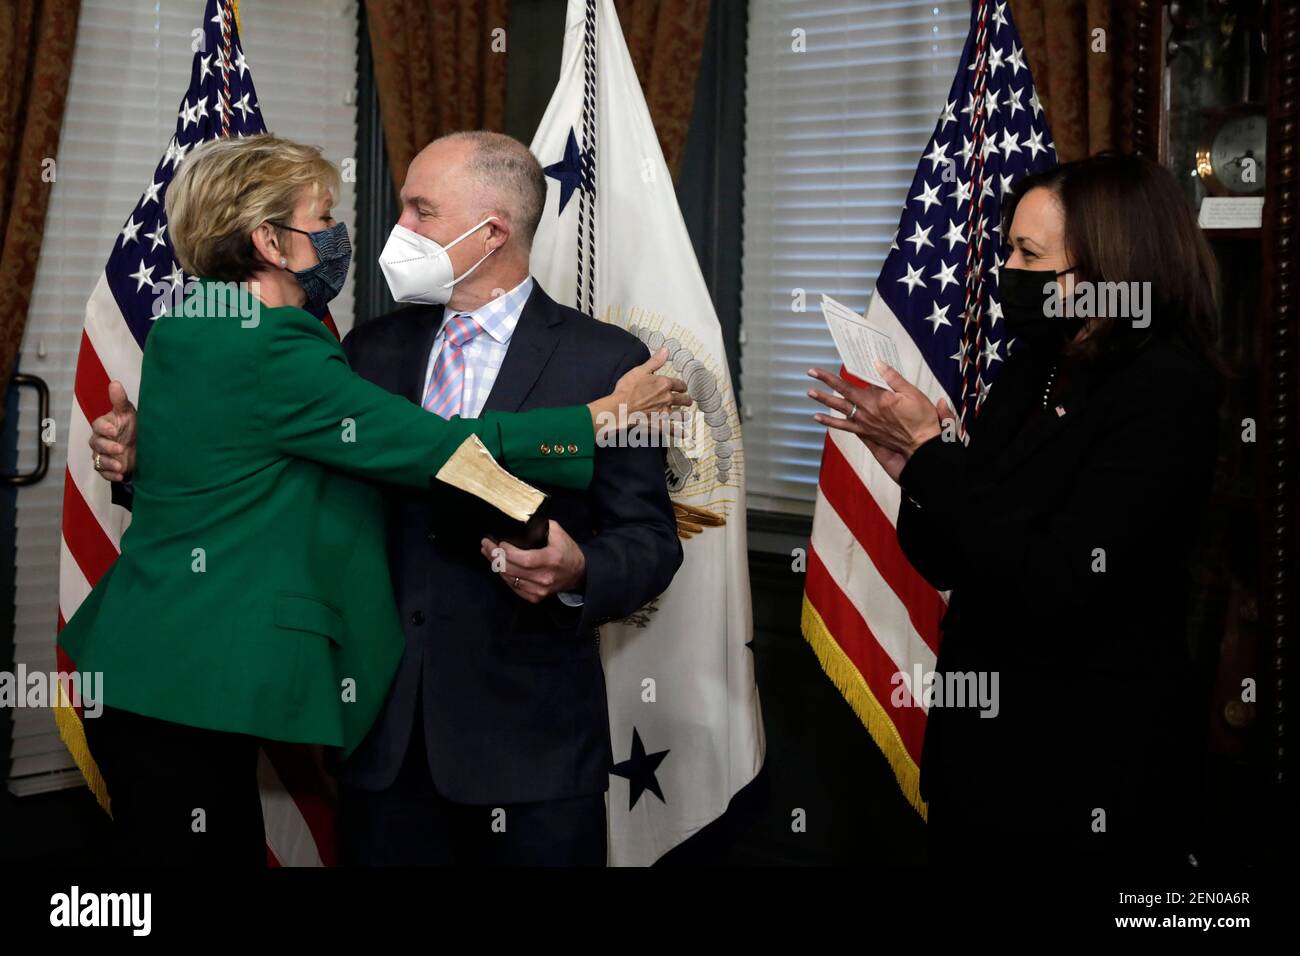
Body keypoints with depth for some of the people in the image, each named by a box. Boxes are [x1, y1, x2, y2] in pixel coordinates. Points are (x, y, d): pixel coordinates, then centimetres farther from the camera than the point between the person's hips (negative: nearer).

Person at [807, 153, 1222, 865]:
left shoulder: (1164, 391, -17)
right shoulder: (1033, 372, 6)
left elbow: (1052, 587, -25)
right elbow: (951, 565, 9)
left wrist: (931, 450, -19)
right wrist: (910, 465, -9)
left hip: (1083, 764, -7)